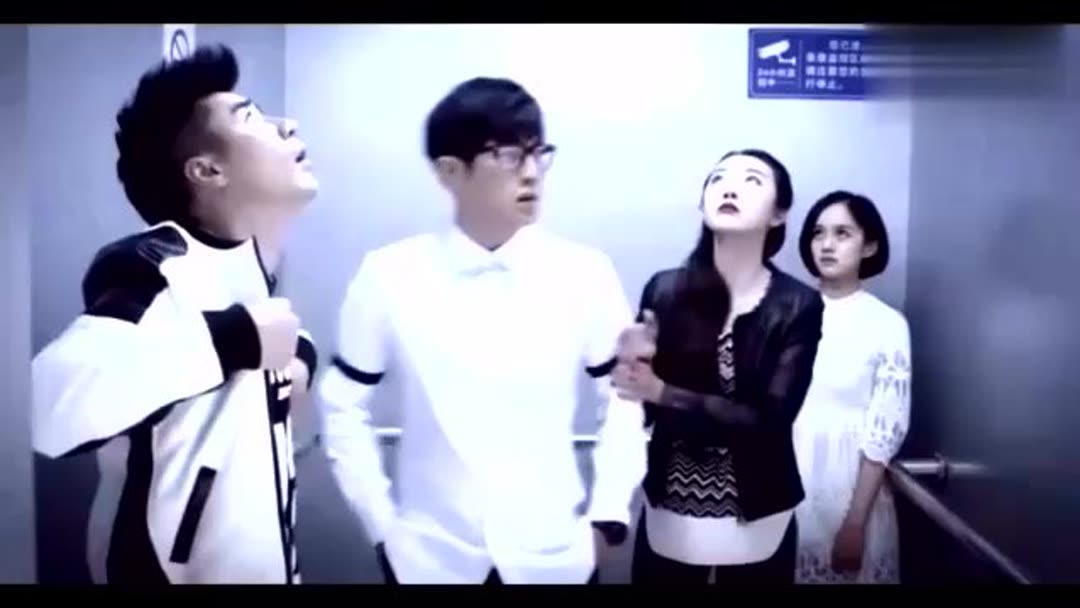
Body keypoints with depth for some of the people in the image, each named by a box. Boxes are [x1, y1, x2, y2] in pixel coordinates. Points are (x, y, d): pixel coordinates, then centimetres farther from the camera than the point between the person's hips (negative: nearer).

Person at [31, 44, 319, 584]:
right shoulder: (149, 269, -22)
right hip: (175, 565, -8)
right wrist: (234, 338, -33)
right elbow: (46, 403, -39)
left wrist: (298, 348, 3)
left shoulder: (250, 260, 4)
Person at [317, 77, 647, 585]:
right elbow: (343, 409, 1)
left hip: (554, 558, 1)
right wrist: (383, 526, -1)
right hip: (430, 558, 0)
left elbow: (627, 400, 1)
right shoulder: (388, 277, -8)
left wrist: (607, 518, -2)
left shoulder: (585, 274, -7)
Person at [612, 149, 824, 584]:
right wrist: (632, 366, -24)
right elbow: (639, 404, -3)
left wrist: (663, 392, -22)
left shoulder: (799, 306, -8)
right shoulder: (665, 290, -6)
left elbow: (770, 420, -16)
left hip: (756, 521, 0)